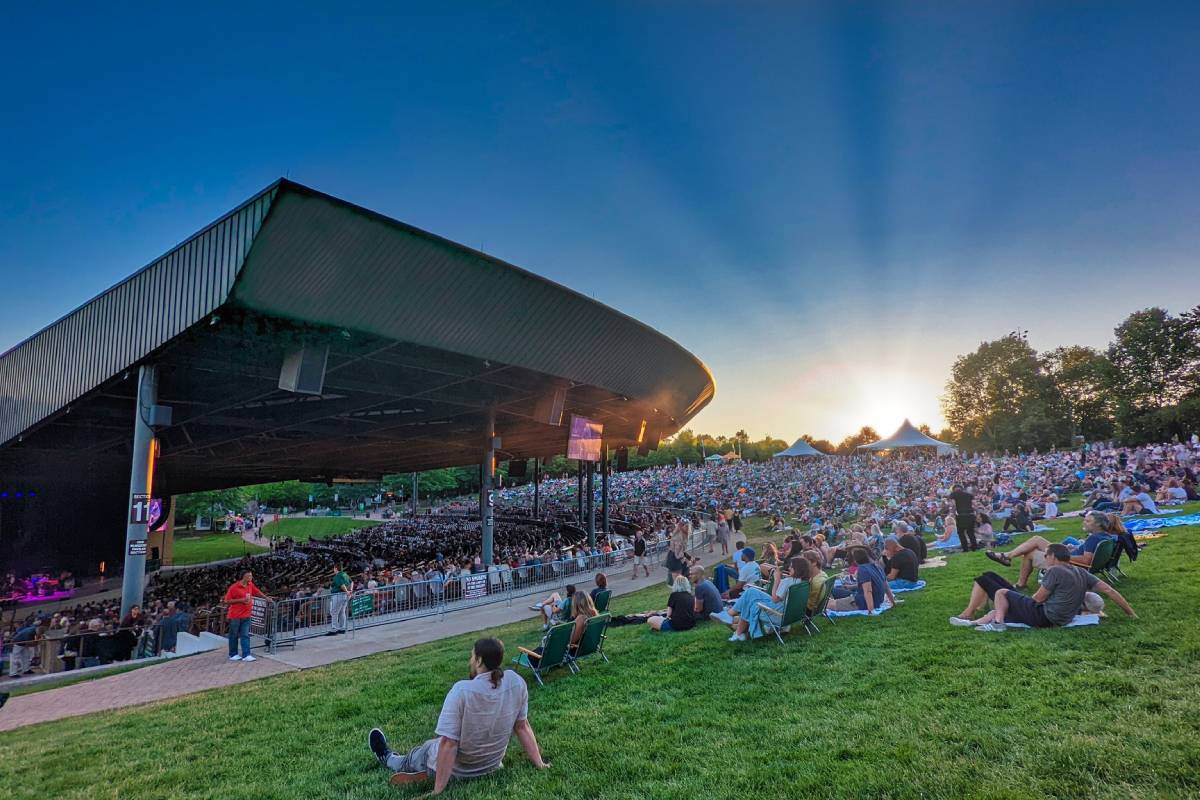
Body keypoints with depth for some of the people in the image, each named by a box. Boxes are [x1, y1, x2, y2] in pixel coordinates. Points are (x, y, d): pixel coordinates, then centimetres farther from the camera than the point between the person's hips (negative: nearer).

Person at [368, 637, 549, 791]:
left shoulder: (462, 690, -31)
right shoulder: (516, 682, -17)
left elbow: (449, 743, -29)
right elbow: (522, 726, -8)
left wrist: (438, 790, -21)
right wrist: (539, 763, 2)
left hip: (457, 769, -4)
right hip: (493, 764, 5)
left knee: (411, 759, 28)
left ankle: (388, 758, 57)